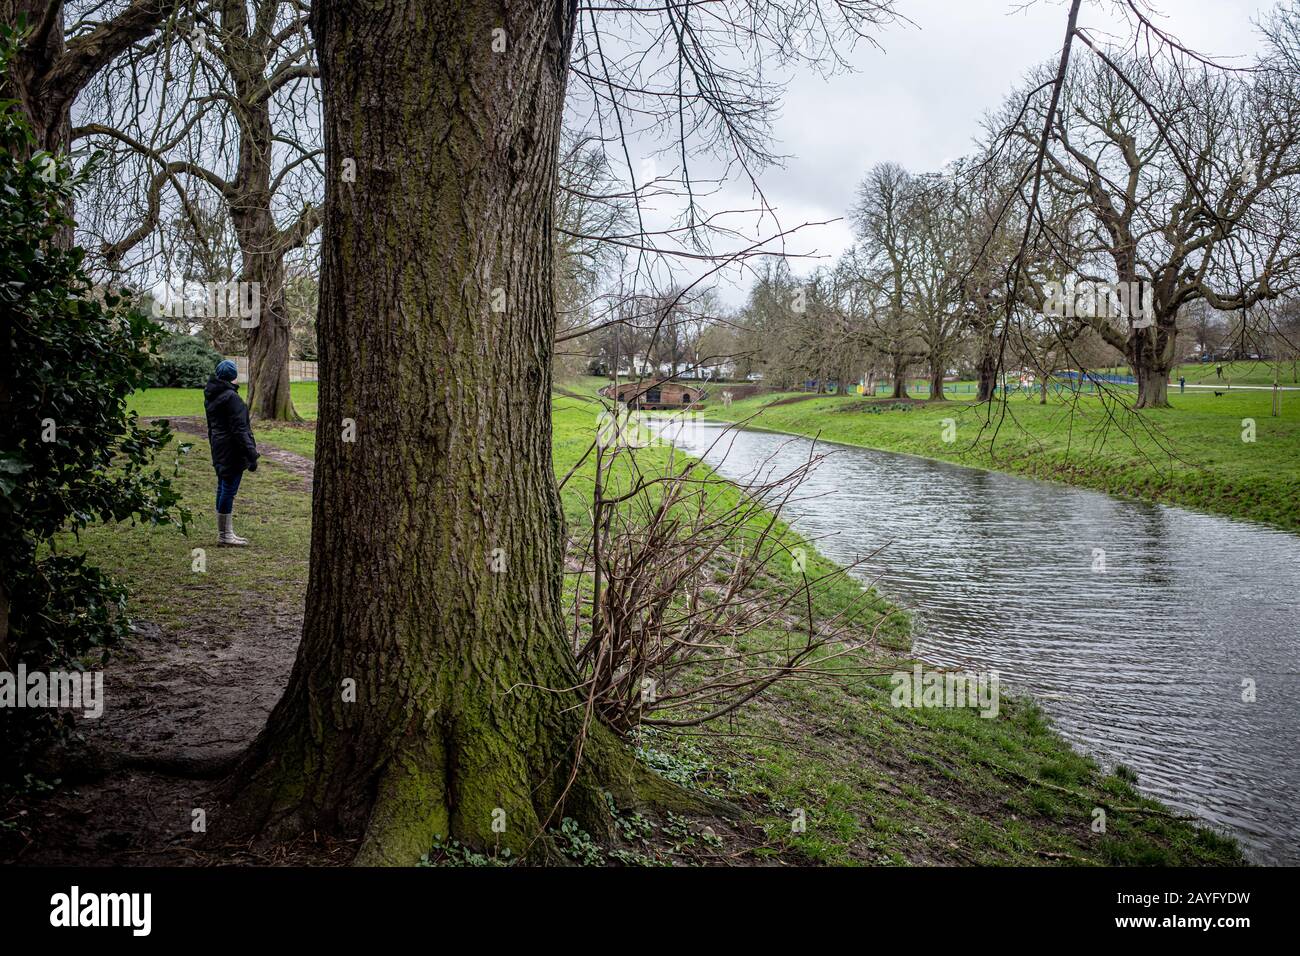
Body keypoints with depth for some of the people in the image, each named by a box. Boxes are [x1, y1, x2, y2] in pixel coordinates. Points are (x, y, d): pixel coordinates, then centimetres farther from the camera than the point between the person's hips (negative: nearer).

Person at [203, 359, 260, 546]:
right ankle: (225, 534, 2)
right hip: (232, 452, -10)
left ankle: (224, 532, 22)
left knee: (223, 489, 14)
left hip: (219, 451, 10)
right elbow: (239, 429, -20)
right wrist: (251, 455, -18)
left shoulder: (211, 396, 11)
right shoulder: (231, 397, -18)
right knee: (229, 490, -4)